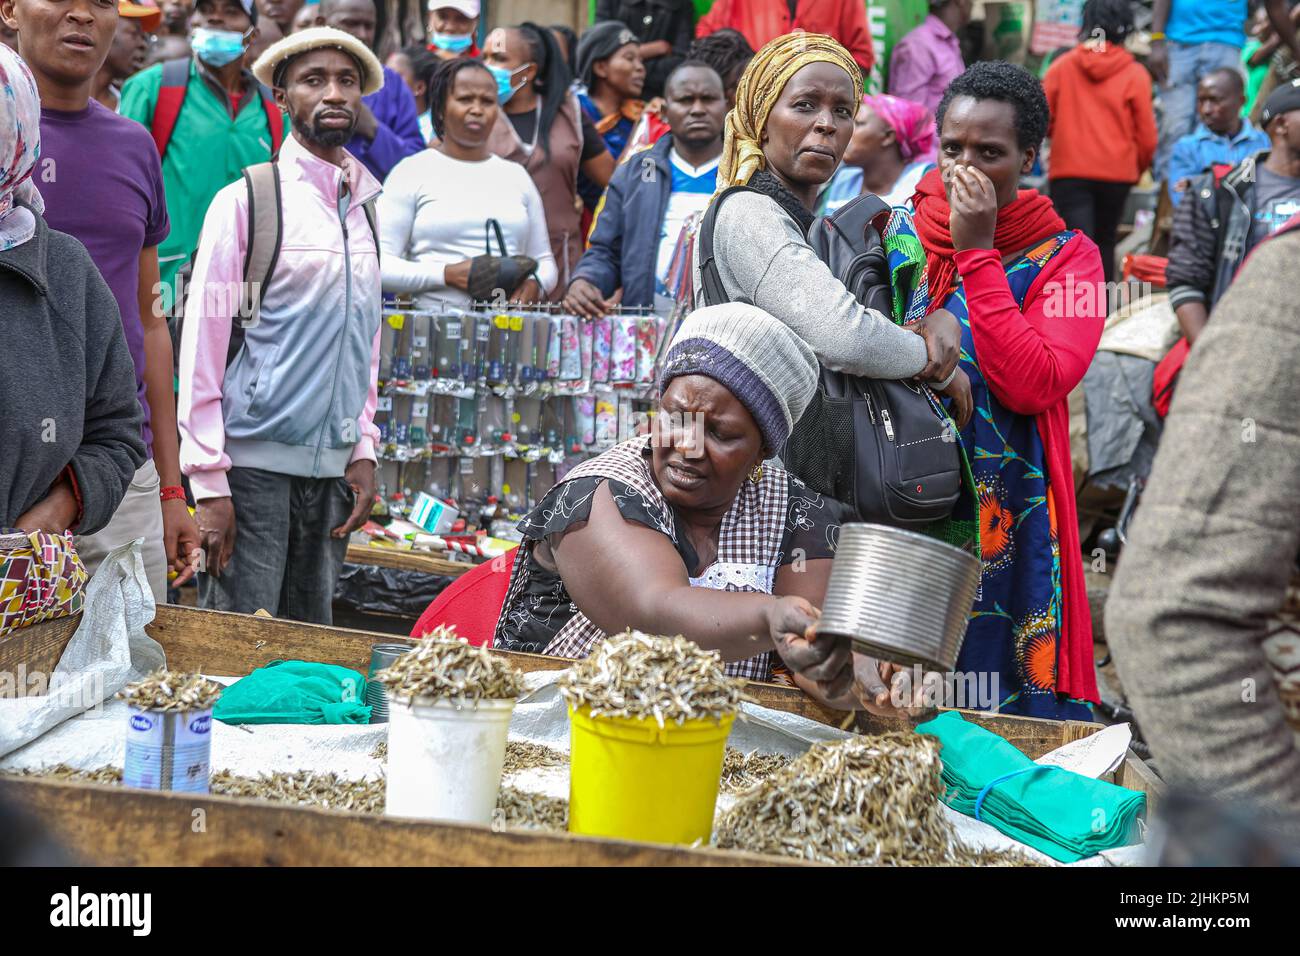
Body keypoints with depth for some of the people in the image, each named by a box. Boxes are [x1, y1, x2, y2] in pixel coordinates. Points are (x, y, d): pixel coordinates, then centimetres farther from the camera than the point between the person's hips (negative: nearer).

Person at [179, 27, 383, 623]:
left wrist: (363, 452, 9)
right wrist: (209, 482, -10)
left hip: (333, 466, 6)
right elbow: (202, 343, -6)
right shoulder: (246, 202, -4)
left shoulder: (367, 206, 13)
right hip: (256, 461, -6)